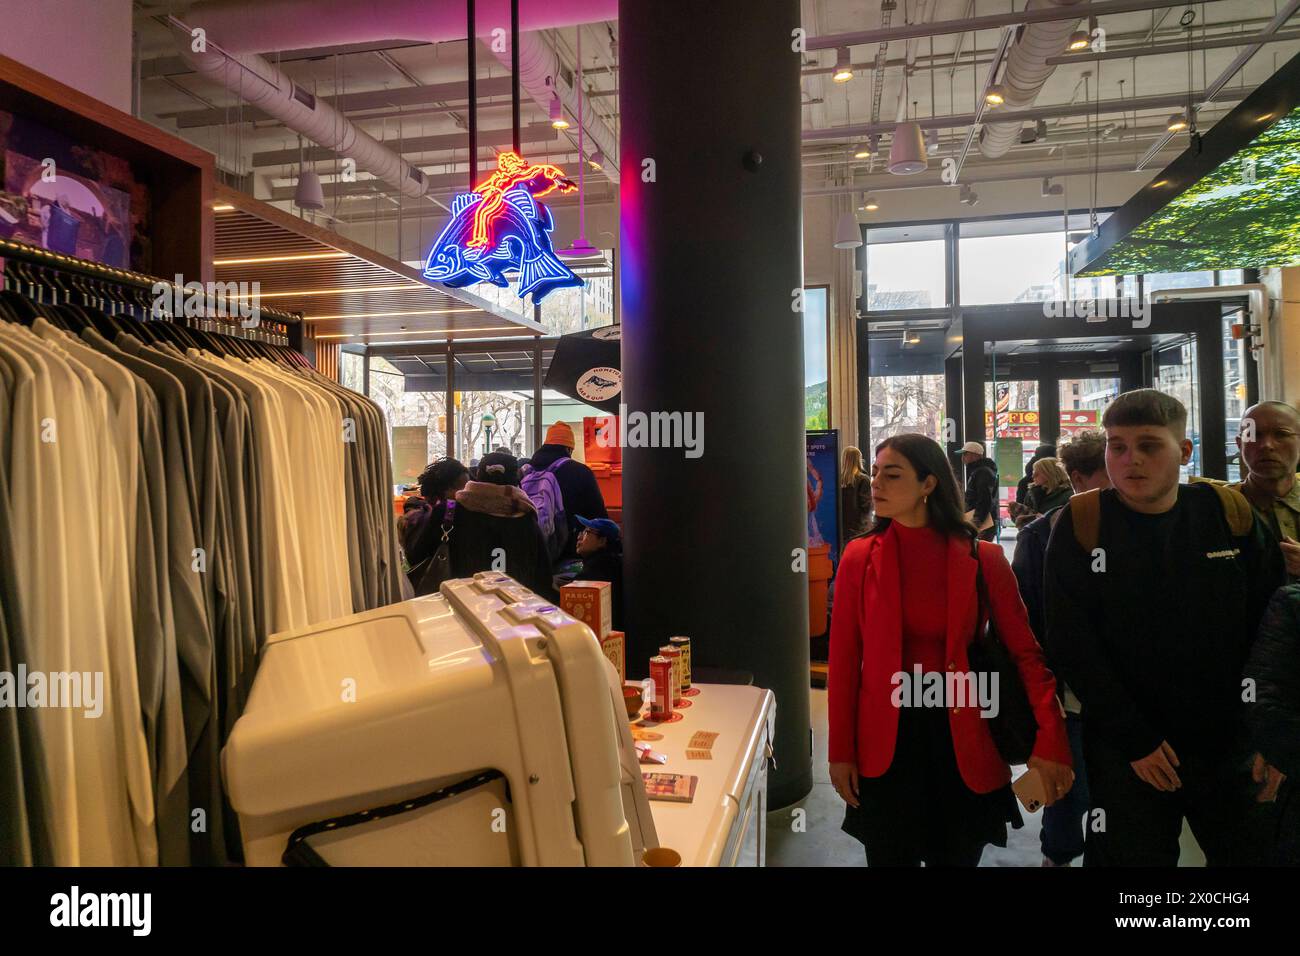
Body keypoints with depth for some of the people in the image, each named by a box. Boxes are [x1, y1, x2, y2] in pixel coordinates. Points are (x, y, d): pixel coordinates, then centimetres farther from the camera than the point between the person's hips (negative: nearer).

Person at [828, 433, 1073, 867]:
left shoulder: (981, 559, -5)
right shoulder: (860, 557, -4)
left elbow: (1026, 651, -4)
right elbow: (844, 659, -3)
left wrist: (1051, 740, -14)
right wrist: (841, 751, -3)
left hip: (961, 739, 0)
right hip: (885, 742, 0)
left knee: (957, 855, 16)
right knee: (890, 856, 12)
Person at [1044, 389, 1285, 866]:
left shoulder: (1231, 514, -2)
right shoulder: (1081, 525, -10)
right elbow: (1072, 646, -11)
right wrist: (1135, 740, -12)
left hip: (1230, 744, 3)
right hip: (1125, 753, -3)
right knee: (1131, 854, 8)